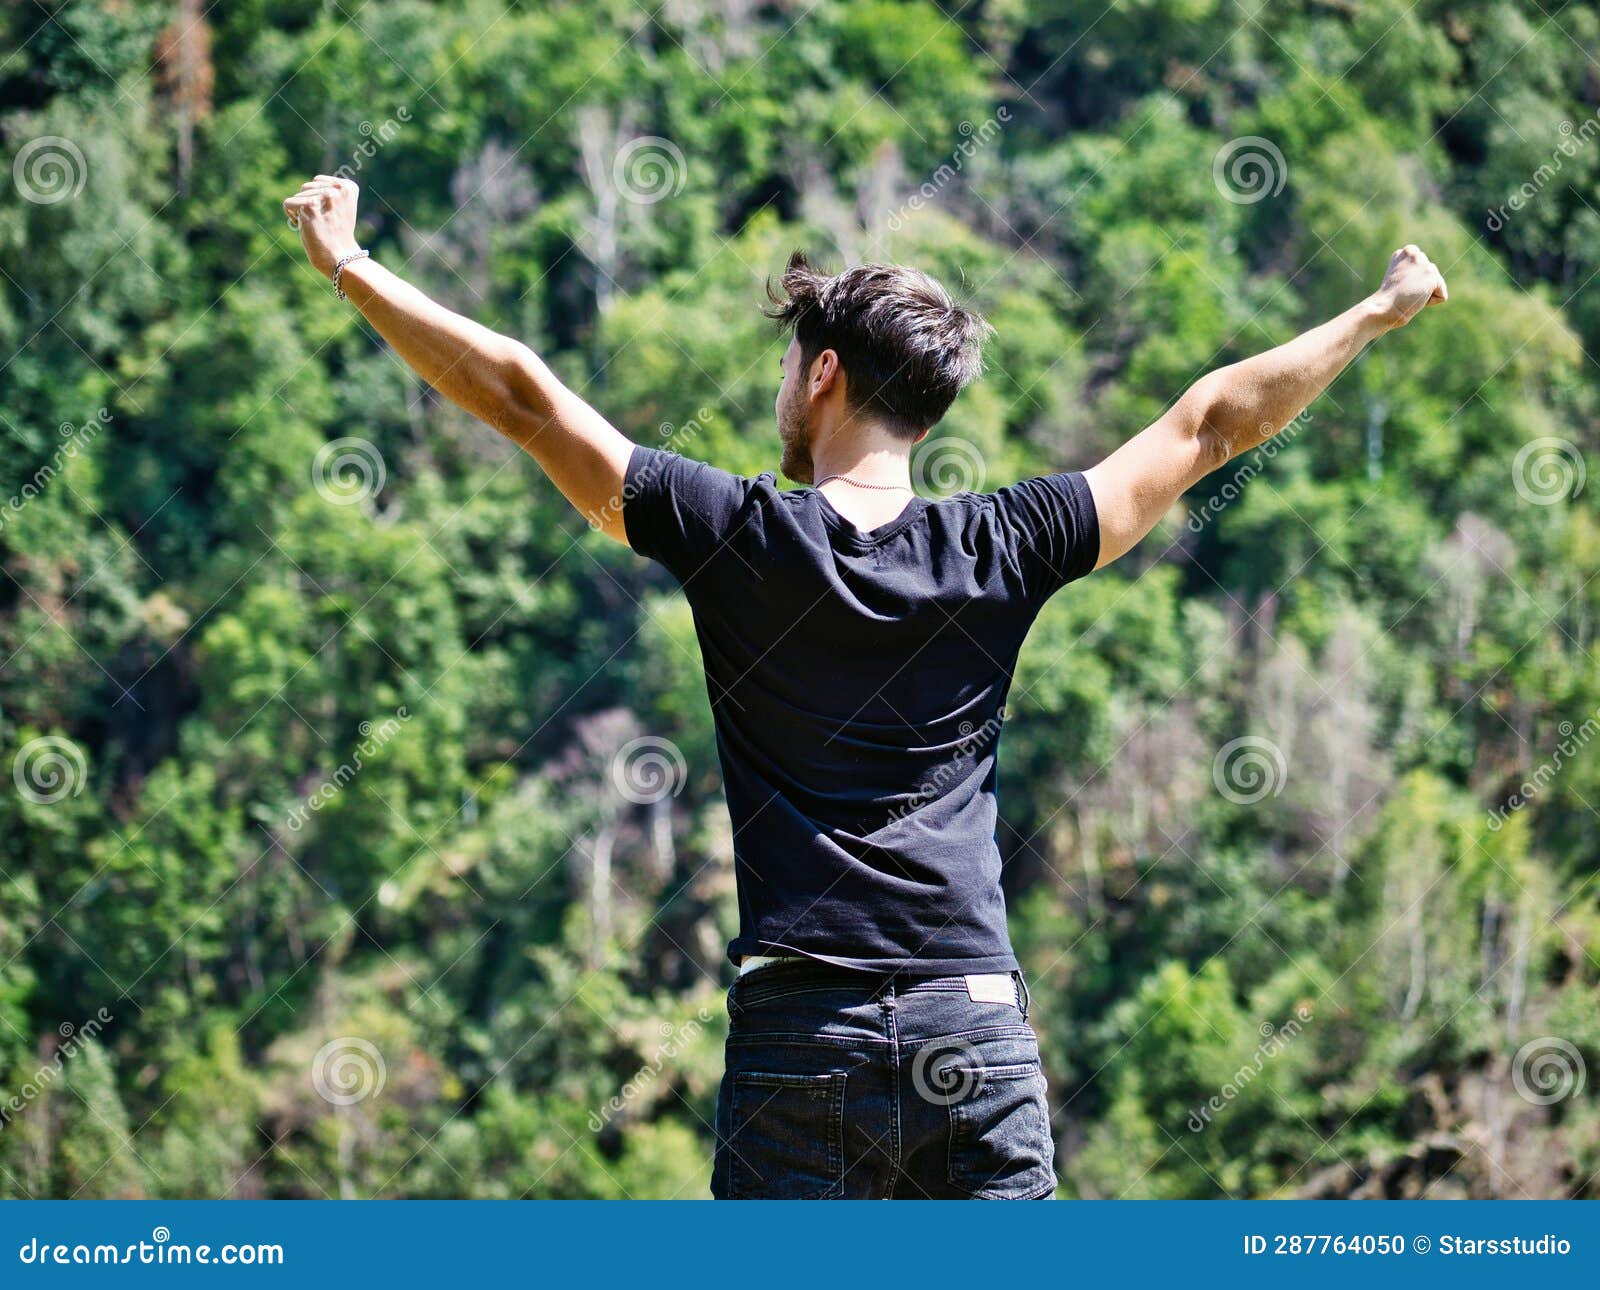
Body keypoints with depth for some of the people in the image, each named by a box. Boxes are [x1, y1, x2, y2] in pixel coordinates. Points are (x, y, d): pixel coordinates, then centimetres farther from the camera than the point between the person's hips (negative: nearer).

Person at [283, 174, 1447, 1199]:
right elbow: (1211, 423, 15)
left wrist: (349, 267, 15)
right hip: (976, 1029, 2)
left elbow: (521, 394, 6)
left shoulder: (735, 538, 1)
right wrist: (1382, 311, 27)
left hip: (801, 1032, -2)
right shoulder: (1000, 552, 5)